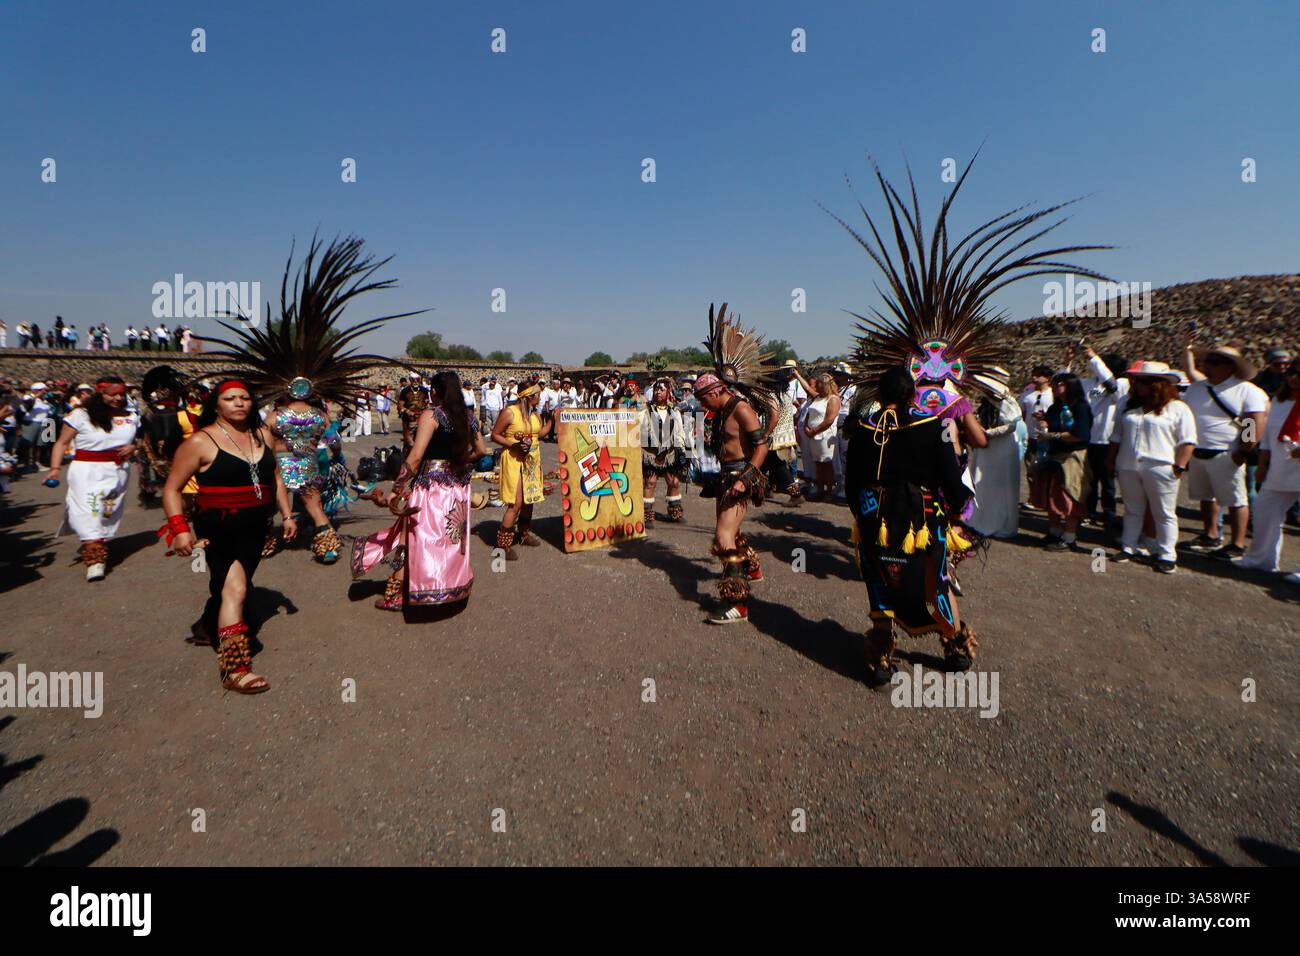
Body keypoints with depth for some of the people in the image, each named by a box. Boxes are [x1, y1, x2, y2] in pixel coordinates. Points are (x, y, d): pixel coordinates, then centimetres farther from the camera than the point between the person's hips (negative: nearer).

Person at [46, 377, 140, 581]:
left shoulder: (131, 417, 8)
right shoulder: (81, 415, -4)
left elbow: (138, 440, 21)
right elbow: (62, 443, -2)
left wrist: (133, 448, -3)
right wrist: (55, 468, -12)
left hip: (119, 472, 4)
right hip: (88, 473, -4)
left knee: (108, 516, 10)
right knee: (90, 514, -9)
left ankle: (99, 552, 24)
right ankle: (95, 559, -11)